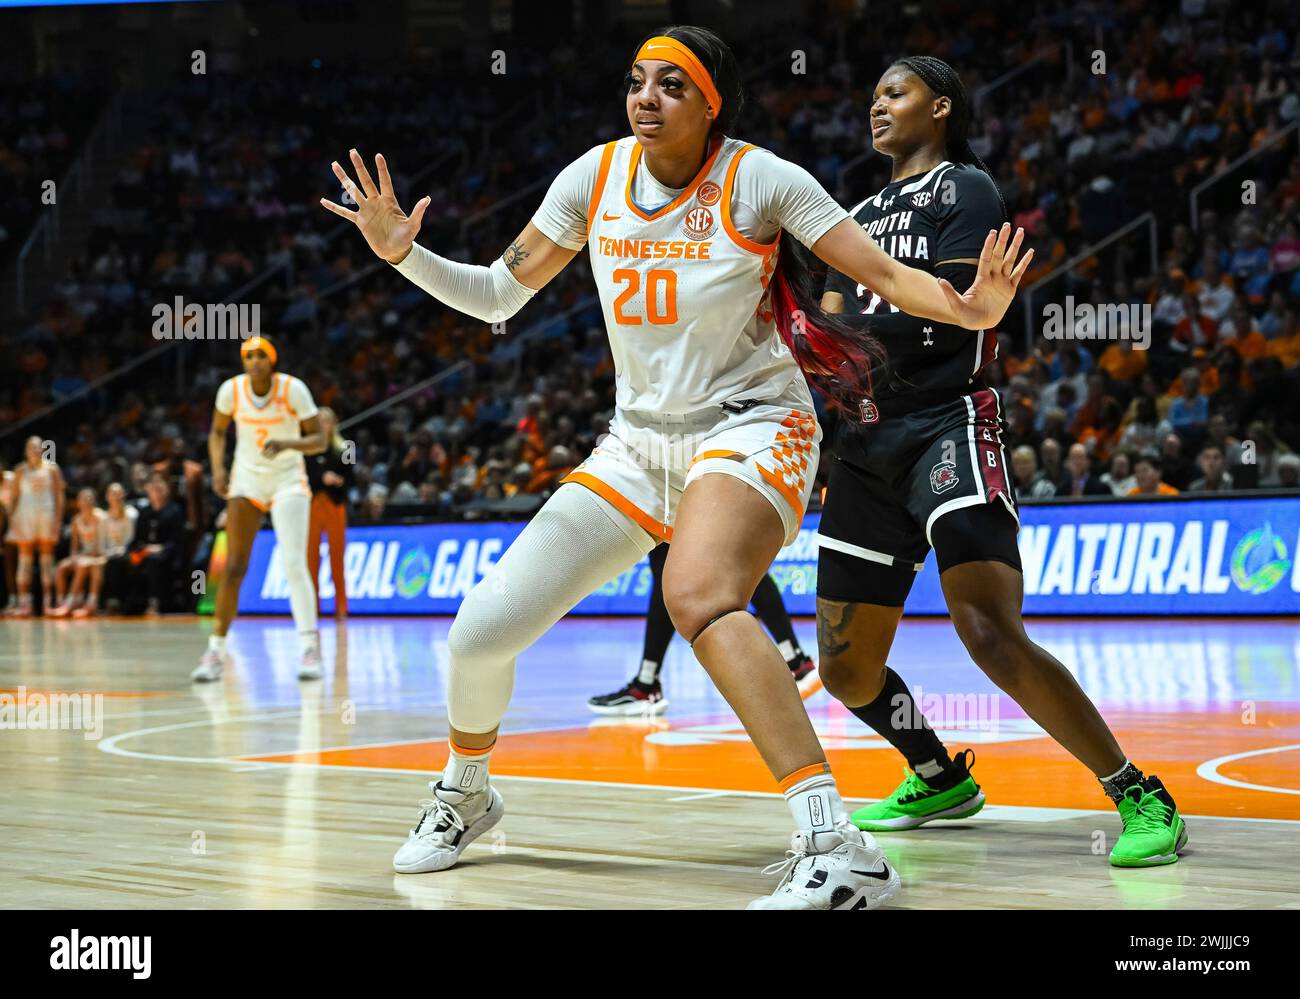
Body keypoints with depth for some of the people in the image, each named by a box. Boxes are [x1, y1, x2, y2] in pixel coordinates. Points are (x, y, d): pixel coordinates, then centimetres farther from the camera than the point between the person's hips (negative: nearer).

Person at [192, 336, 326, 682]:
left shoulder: (293, 389, -15)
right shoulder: (231, 389, -8)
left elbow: (319, 439, -11)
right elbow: (218, 432, 9)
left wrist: (287, 444, -30)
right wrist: (218, 468, -8)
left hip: (288, 480, -2)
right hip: (247, 481, 2)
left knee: (293, 563, -15)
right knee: (234, 567, -3)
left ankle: (309, 647, -9)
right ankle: (216, 650, 4)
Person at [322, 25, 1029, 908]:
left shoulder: (761, 179, -11)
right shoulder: (597, 176, 1)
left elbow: (885, 272, -13)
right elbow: (499, 296, 9)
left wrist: (969, 309, -32)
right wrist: (402, 253, -6)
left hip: (749, 427, -5)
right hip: (638, 442, 5)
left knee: (699, 599, -38)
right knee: (481, 631, -2)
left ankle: (838, 849, -43)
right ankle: (465, 795, 31)